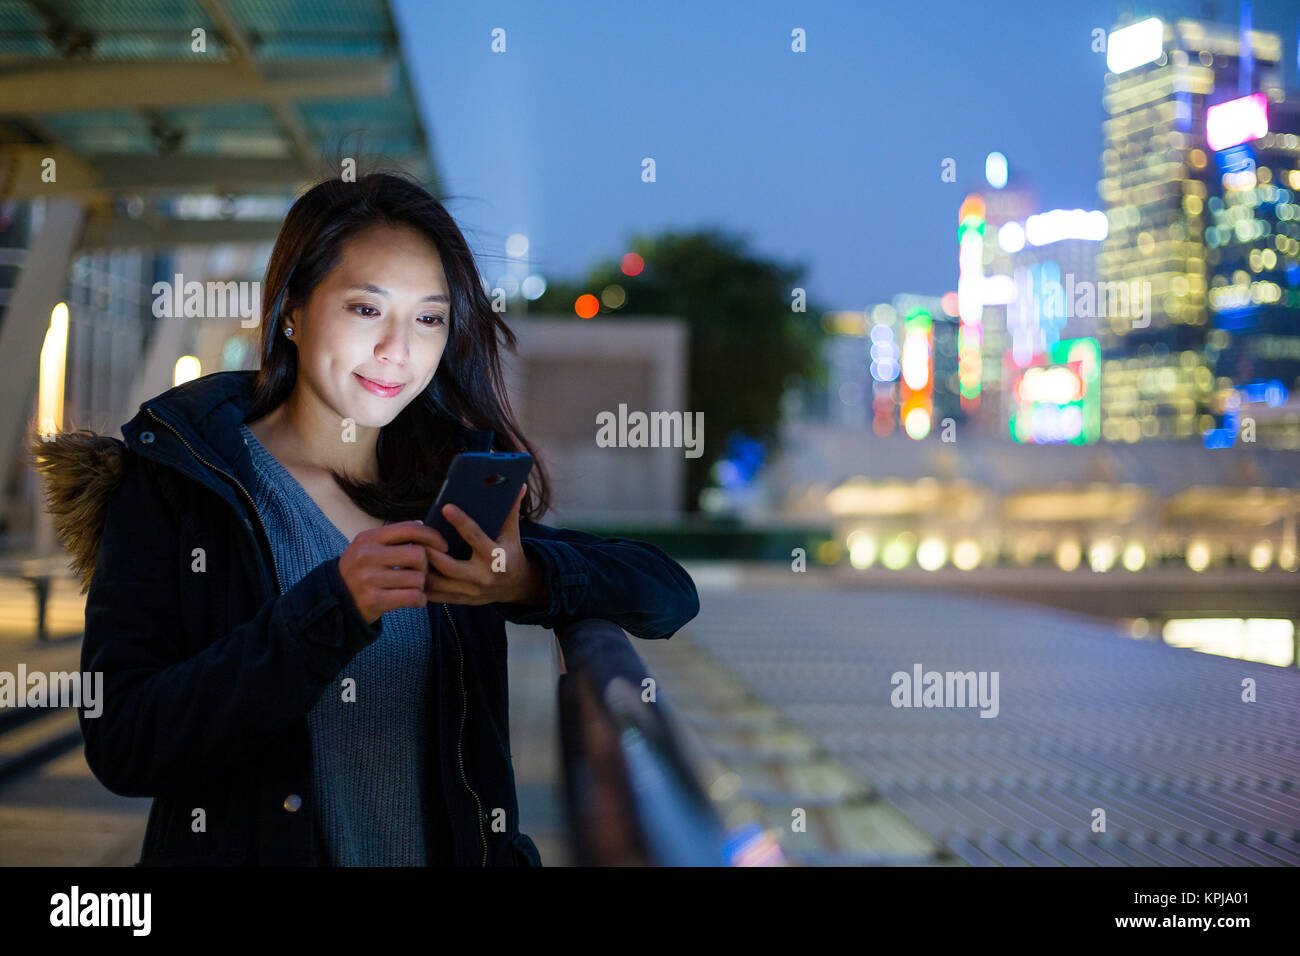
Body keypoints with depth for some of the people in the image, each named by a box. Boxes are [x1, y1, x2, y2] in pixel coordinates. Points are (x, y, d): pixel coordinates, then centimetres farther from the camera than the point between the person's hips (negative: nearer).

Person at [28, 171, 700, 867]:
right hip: (256, 846, -3)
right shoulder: (172, 478, 0)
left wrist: (527, 579, -16)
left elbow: (671, 596, 2)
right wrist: (335, 606, -18)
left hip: (454, 850, 3)